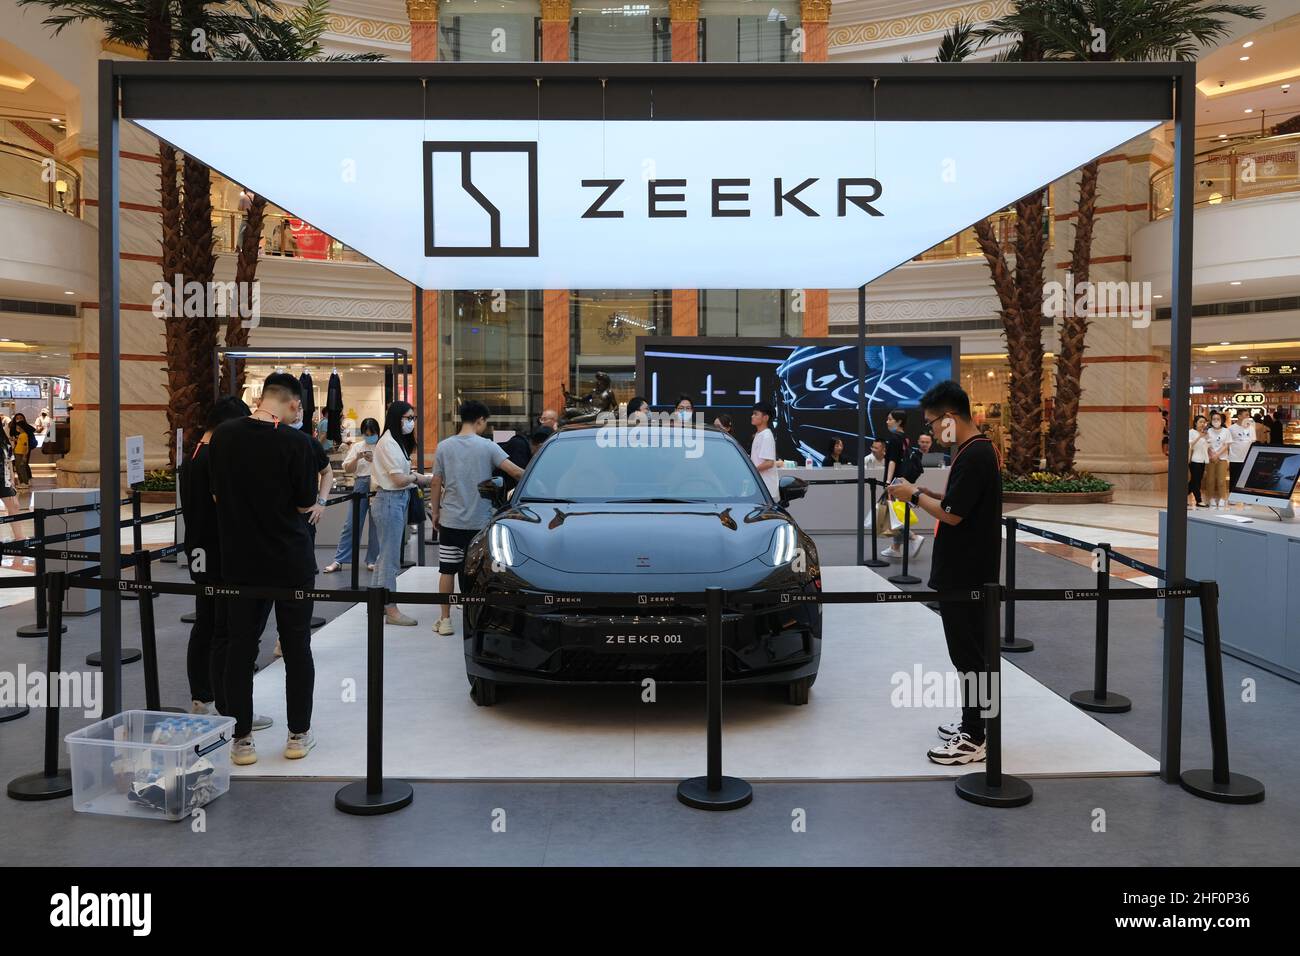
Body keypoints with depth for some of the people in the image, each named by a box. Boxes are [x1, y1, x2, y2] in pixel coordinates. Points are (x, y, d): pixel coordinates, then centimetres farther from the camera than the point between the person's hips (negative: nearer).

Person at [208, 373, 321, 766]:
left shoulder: (222, 435, -1)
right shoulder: (296, 442, -15)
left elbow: (217, 494, 9)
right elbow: (306, 503, -9)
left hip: (239, 560, 3)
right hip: (290, 560, -3)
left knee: (239, 646, 10)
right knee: (296, 647, 10)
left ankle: (241, 740, 14)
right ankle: (298, 735, 18)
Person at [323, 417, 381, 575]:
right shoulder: (357, 446, 13)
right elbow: (347, 469, 8)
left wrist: (373, 460, -19)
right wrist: (357, 458, -8)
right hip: (360, 486, 2)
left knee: (376, 525, 3)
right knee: (351, 524, 1)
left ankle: (372, 561, 14)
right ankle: (338, 561, 4)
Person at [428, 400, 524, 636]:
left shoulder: (444, 447, 0)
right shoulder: (487, 446, -6)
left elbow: (436, 483, 2)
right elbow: (514, 471, -16)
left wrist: (435, 512, 12)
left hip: (450, 520, 2)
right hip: (480, 521, -1)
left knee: (447, 571, 8)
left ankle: (445, 620, 11)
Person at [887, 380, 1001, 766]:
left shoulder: (974, 456, -20)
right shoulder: (978, 450, 11)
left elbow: (952, 514, -22)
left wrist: (915, 495, -9)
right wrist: (926, 494, 7)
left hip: (965, 576, -10)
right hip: (965, 572, 10)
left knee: (968, 654, -2)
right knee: (968, 652, 17)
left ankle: (973, 741, 6)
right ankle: (972, 724, 28)